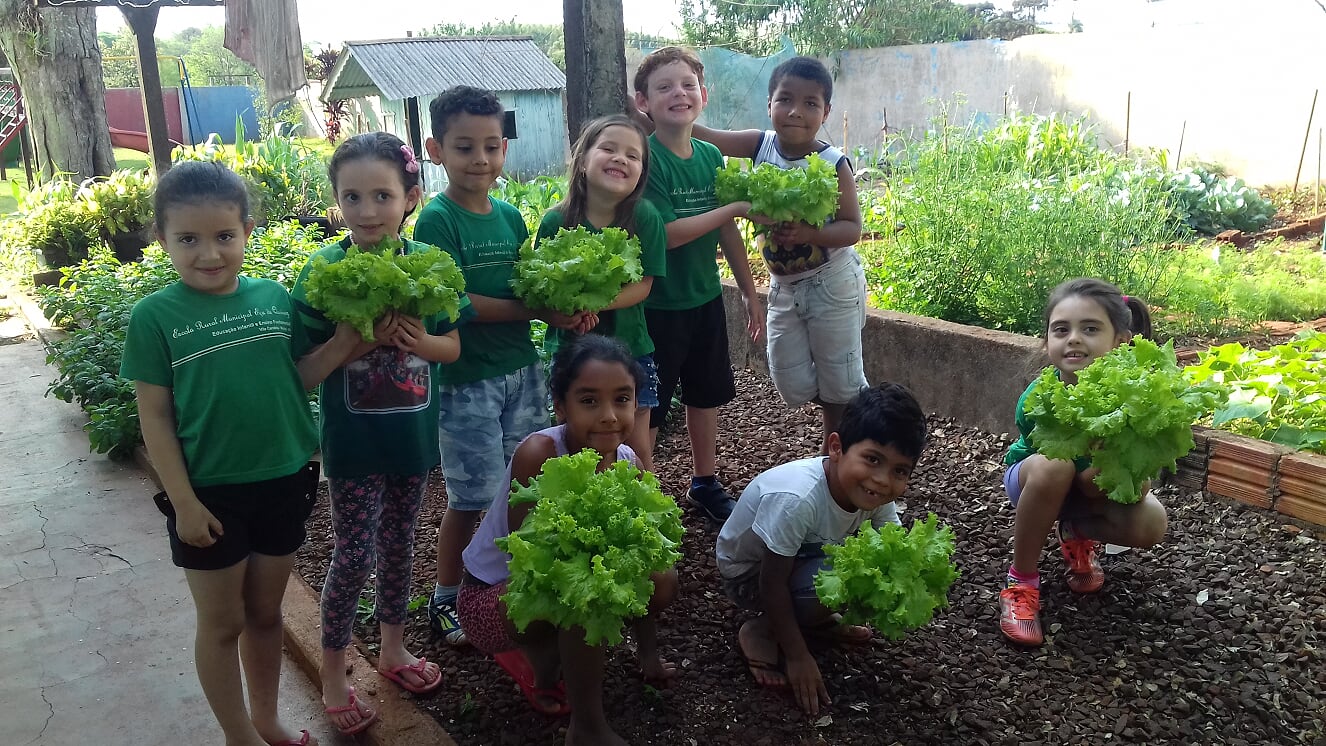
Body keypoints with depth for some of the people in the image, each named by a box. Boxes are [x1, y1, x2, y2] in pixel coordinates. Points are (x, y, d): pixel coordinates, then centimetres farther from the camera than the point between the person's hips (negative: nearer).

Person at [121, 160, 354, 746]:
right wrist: (184, 502, -11)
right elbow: (155, 418, -8)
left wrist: (345, 338, -12)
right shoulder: (155, 316, -11)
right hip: (209, 495, -3)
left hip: (284, 482, 3)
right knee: (222, 622, 13)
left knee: (265, 611, 19)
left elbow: (298, 377, 4)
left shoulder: (273, 297, -2)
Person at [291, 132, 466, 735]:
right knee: (355, 555, 3)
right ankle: (332, 674, 23)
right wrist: (361, 339, -27)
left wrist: (419, 340, -19)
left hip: (412, 434, 3)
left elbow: (453, 346, 2)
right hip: (353, 438, -3)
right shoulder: (323, 271, -14)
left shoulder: (429, 264, -6)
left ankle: (393, 648, 38)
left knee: (398, 543, 18)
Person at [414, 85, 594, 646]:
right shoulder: (437, 220, -12)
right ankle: (444, 600, 23)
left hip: (523, 371, 6)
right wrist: (538, 311, -18)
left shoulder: (510, 215, 7)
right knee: (470, 499, 4)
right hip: (468, 379, -6)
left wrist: (567, 305, -10)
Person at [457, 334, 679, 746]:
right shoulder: (538, 453, -30)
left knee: (663, 581, -11)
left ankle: (543, 656, 8)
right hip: (494, 597, -6)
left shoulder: (629, 465, -12)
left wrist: (648, 653, 3)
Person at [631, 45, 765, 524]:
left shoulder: (711, 157, 2)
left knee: (706, 394, 19)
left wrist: (749, 292, 12)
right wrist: (737, 206, -19)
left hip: (705, 299, 7)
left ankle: (705, 483, 37)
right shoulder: (645, 158, -17)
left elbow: (726, 232, 9)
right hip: (657, 305, -6)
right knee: (647, 410, 5)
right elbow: (666, 233, -23)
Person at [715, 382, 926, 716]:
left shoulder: (873, 492, -18)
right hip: (749, 573, -7)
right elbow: (773, 583, -28)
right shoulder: (796, 498, -38)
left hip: (804, 555, 7)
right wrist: (797, 656, -21)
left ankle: (815, 619, 7)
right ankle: (763, 631, -7)